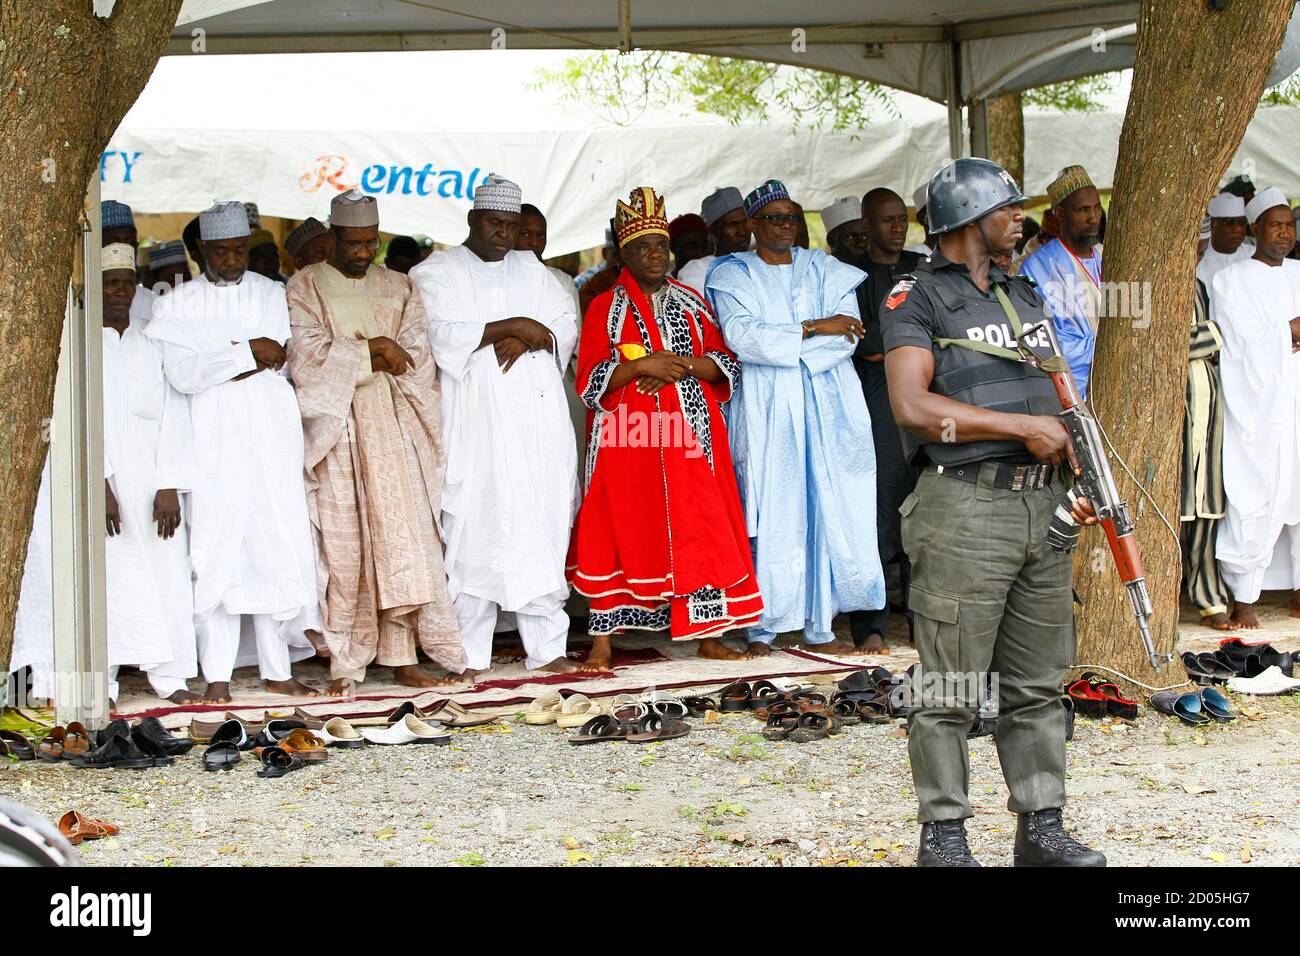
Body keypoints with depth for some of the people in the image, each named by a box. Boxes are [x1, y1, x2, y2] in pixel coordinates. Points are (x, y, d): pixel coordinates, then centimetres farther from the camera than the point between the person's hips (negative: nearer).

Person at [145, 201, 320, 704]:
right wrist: (248, 351, -10)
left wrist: (216, 359, -7)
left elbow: (279, 359, 2)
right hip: (215, 439, -2)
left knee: (277, 546, -1)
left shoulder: (272, 294, 14)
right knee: (216, 547, -6)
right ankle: (216, 674, -3)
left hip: (272, 433, 2)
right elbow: (182, 374, -7)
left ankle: (277, 668, 5)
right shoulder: (175, 304, 7)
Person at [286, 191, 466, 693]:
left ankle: (402, 658, 0)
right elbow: (307, 358, -8)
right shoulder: (305, 286, 6)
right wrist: (375, 353, -8)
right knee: (342, 548, -5)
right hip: (335, 431, -3)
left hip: (393, 429, 3)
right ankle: (345, 666, -1)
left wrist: (349, 355, -8)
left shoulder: (397, 286, 16)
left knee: (402, 541, -3)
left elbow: (418, 356, 5)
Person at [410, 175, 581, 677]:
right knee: (474, 527, -7)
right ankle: (469, 652, -3)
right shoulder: (437, 272, 6)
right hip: (475, 422, -4)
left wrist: (525, 339, -7)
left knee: (541, 528, 0)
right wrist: (508, 327, -12)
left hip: (536, 416, 4)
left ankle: (546, 646, 3)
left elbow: (565, 324, 12)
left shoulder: (531, 269, 21)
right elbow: (440, 333, -10)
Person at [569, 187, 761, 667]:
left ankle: (708, 635, 6)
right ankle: (602, 640, -1)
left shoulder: (692, 303, 14)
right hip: (629, 439, -3)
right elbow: (589, 382, -2)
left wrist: (682, 365, -10)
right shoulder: (605, 308, 6)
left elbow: (727, 364, 7)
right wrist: (640, 365, -16)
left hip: (689, 439, 3)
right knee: (622, 532, -5)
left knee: (699, 532, 0)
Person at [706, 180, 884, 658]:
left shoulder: (826, 271, 14)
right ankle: (762, 627, 0)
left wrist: (781, 346, -10)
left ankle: (820, 625, 4)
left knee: (829, 508, 0)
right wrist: (813, 328, -12)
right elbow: (740, 336, -11)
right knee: (770, 514, -5)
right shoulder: (734, 274, 6)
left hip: (827, 404, 3)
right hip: (767, 409, -3)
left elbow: (847, 337, 0)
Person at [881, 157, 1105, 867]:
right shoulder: (918, 297, -4)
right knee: (949, 691, -2)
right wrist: (1025, 427, -13)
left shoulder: (1024, 296, 19)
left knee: (1038, 684, 12)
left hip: (1040, 504, 7)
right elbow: (913, 405, -17)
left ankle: (1042, 830, 20)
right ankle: (943, 836, 8)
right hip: (964, 508, -7)